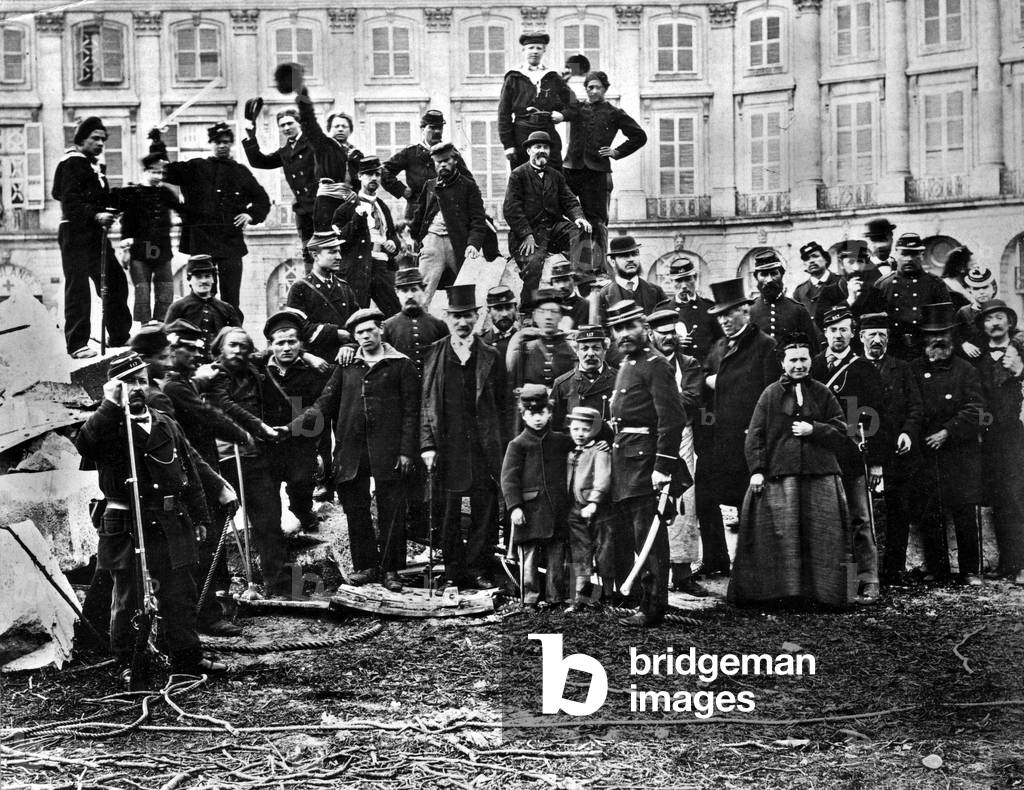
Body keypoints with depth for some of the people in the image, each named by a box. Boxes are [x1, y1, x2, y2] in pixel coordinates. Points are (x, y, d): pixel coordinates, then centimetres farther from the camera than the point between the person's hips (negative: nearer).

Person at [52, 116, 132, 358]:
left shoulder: (96, 166, 21)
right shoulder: (73, 163, -8)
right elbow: (70, 201, -19)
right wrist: (96, 215, -29)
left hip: (95, 233, 9)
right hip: (75, 233, -9)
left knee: (115, 282, 10)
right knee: (77, 289, -6)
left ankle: (120, 337, 20)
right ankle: (77, 345, -3)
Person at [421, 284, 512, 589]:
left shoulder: (490, 358, 8)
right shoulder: (433, 355, 6)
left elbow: (503, 406, 8)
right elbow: (425, 403, 3)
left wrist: (503, 447, 2)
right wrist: (427, 445, -5)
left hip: (484, 447, 1)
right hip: (446, 446, -1)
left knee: (485, 510, 0)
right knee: (449, 512, 3)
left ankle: (476, 568, 10)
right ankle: (454, 570, 13)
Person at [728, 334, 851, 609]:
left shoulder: (822, 393, 10)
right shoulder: (770, 395, 5)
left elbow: (841, 431, 8)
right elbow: (755, 436, 2)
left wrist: (813, 429, -9)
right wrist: (757, 470, -7)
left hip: (819, 475, 1)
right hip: (779, 475, -1)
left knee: (822, 535, -1)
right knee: (781, 534, 0)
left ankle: (825, 592, 6)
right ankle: (783, 589, 7)